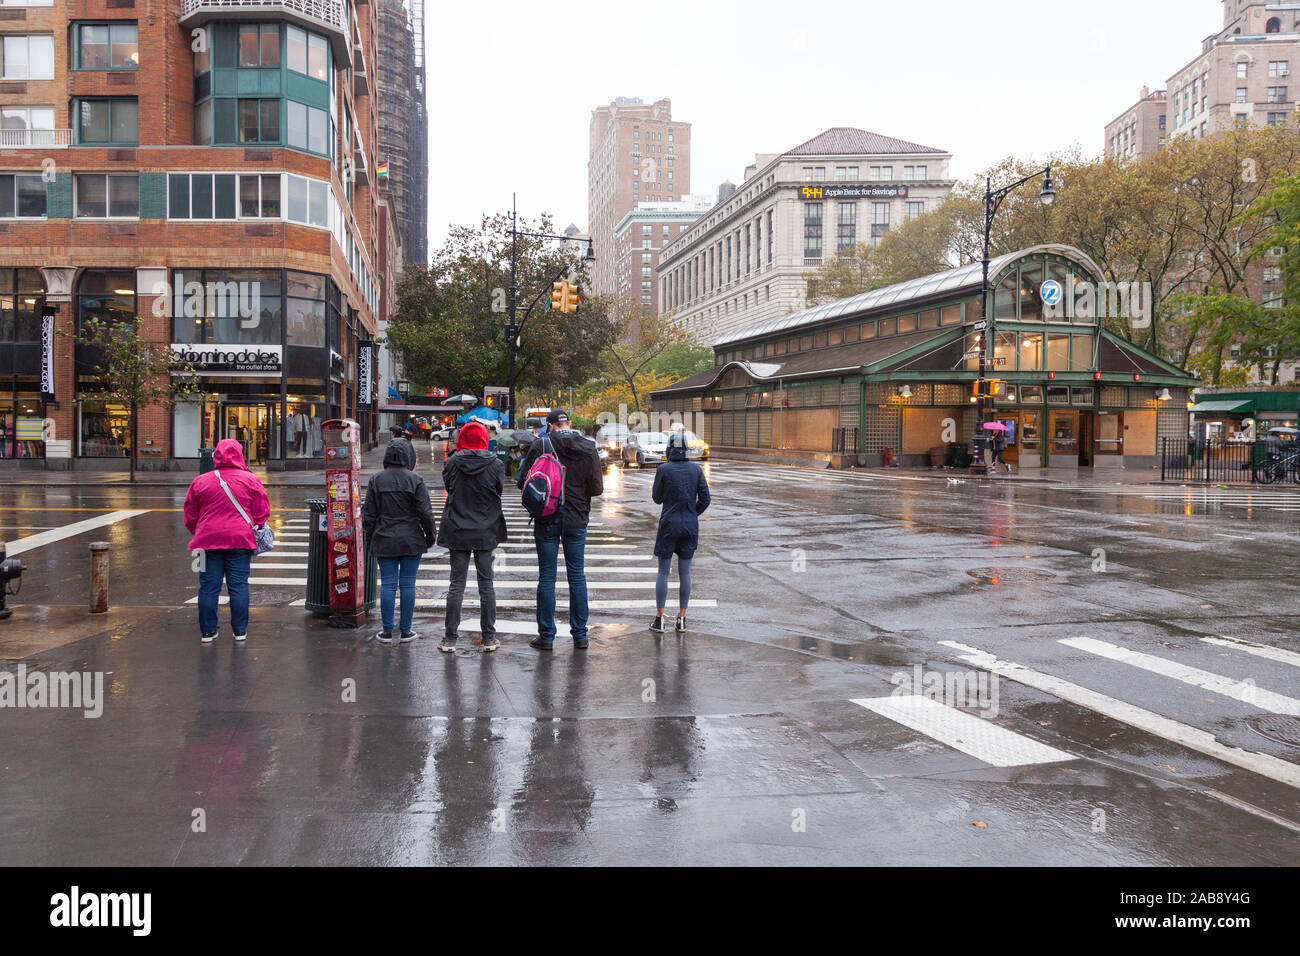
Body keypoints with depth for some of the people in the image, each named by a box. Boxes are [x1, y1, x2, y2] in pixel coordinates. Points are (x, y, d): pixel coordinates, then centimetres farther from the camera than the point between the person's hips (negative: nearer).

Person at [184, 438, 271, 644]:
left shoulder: (200, 482, 4)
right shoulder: (250, 480, 0)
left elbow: (190, 517, 10)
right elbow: (262, 513, 1)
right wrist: (255, 530, 18)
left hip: (209, 540, 1)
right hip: (240, 541, -1)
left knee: (208, 586, 7)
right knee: (239, 585, 4)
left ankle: (207, 631, 11)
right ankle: (240, 631, 8)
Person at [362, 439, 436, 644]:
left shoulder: (376, 480, 0)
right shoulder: (415, 480, -7)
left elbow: (369, 514, 3)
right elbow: (425, 512, -7)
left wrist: (369, 539, 13)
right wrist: (430, 536, 6)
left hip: (385, 541, 2)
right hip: (412, 541, -1)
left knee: (387, 585, 4)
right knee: (408, 584, 4)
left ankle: (387, 631, 8)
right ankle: (406, 631, 9)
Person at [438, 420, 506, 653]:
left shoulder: (452, 463, -6)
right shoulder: (495, 464, -7)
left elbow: (448, 487, 6)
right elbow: (499, 490, 4)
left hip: (457, 531, 0)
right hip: (486, 531, 0)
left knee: (456, 584, 6)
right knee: (486, 584, 9)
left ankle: (450, 639, 7)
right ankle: (489, 638, 13)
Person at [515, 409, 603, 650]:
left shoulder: (540, 445, -8)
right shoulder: (588, 449, -1)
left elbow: (522, 481, -6)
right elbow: (598, 488, 0)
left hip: (547, 520, -2)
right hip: (576, 521, 2)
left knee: (547, 578, 5)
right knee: (577, 576, 9)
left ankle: (546, 635, 8)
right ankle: (580, 635, 13)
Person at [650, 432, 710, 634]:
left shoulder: (664, 469, -9)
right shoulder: (696, 469, 0)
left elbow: (657, 498, 0)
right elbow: (705, 499, 2)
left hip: (669, 525, -3)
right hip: (690, 526, 3)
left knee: (663, 572, 6)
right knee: (685, 572, 10)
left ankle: (659, 619, 7)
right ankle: (682, 619, 12)